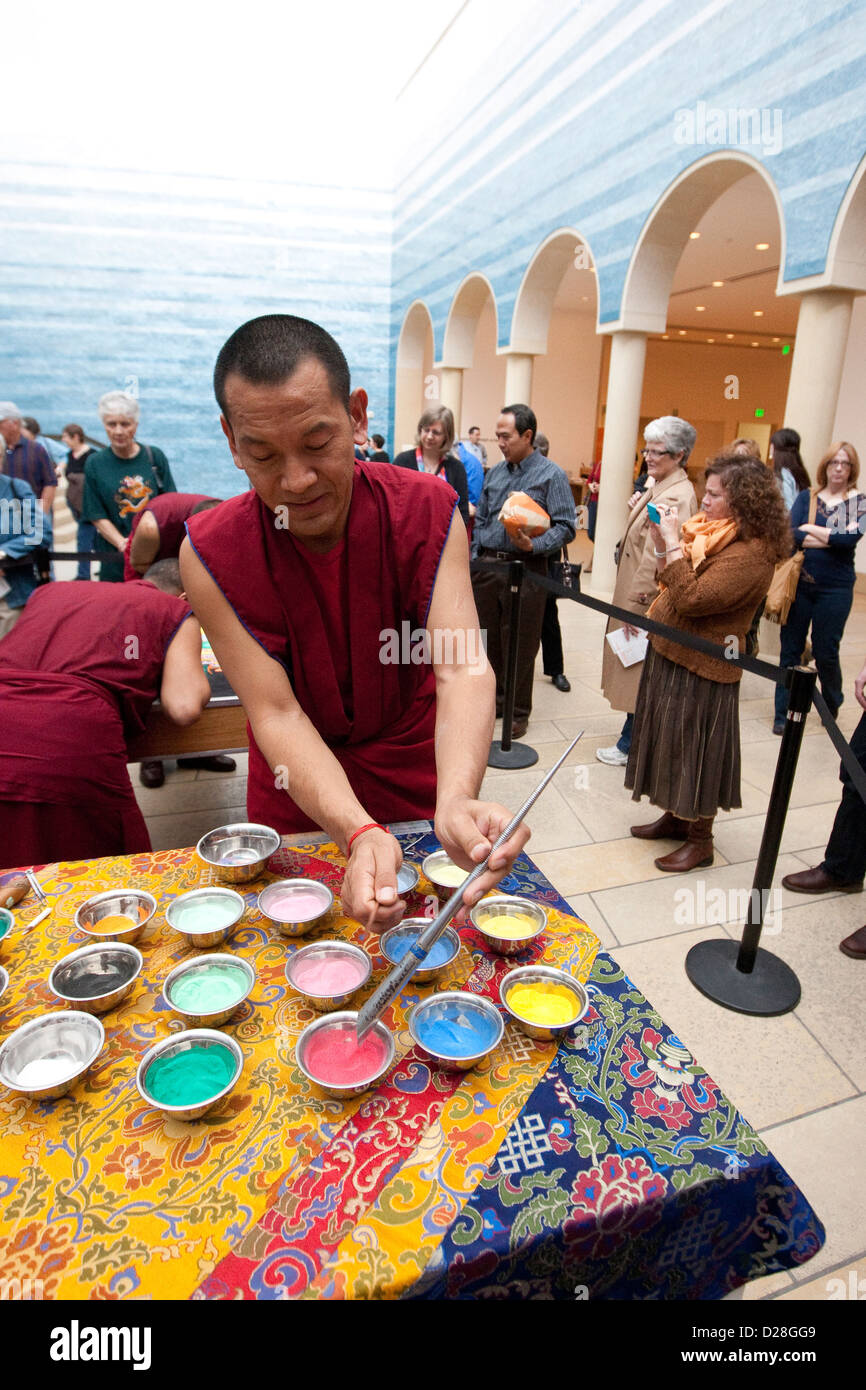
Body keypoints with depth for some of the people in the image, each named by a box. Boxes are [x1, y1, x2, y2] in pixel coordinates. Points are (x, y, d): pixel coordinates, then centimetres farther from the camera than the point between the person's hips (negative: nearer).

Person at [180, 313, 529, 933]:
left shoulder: (428, 510, -22)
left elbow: (464, 668, -32)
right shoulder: (211, 552, -24)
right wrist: (358, 833, -45)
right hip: (297, 787, 0)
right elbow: (277, 714, -28)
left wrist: (457, 799, -52)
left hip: (416, 769, 1)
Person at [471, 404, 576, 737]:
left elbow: (566, 528, -10)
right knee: (488, 640, 12)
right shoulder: (495, 472, 13)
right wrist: (474, 561, 11)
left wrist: (533, 546, -25)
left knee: (519, 646, 3)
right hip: (486, 567, 6)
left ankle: (518, 712, 18)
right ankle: (493, 699, 29)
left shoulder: (551, 475, -5)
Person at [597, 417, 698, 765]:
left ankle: (630, 746, 12)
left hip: (648, 601, -10)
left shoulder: (676, 496, -20)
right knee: (635, 671, 16)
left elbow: (658, 556, -23)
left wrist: (637, 603, -21)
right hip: (635, 593, 10)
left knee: (640, 672, 0)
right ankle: (631, 741, 28)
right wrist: (636, 508, 3)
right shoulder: (659, 486, 12)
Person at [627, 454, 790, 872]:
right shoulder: (711, 530, 7)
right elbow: (671, 585, 13)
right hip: (670, 653, 9)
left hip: (701, 667, -9)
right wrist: (662, 544, -1)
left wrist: (673, 543, -23)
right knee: (670, 740, 19)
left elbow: (691, 600, -28)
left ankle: (699, 839, 21)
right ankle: (675, 816, 37)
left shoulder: (751, 553, -20)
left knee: (695, 749, 3)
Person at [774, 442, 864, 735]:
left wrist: (809, 529, -11)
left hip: (835, 589, -1)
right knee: (790, 649, 4)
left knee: (826, 651, 5)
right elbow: (790, 534, -10)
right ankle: (783, 714, 14)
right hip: (799, 583, 2)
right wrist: (831, 538, -15)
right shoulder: (806, 497, 6)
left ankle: (832, 704, 32)